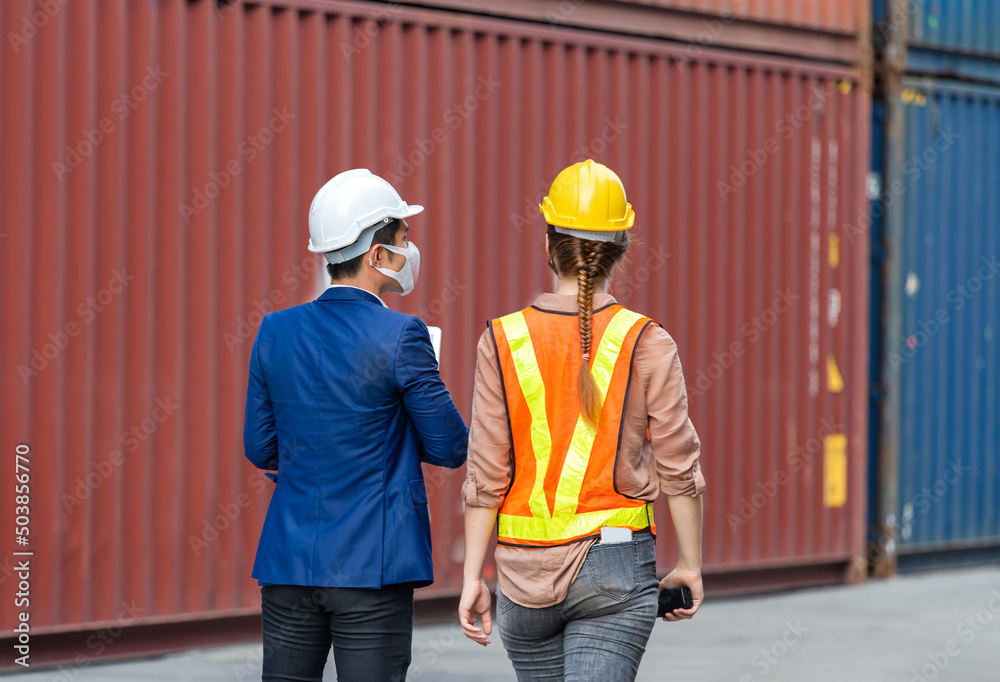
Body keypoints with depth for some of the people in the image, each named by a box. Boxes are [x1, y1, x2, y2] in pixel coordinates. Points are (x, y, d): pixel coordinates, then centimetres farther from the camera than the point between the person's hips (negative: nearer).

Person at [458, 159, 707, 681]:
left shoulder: (503, 342, -3)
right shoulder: (647, 344, -5)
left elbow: (487, 474, -3)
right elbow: (678, 467, -3)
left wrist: (473, 579, 2)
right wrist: (689, 564, 8)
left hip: (526, 572, 2)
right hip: (616, 568, -2)